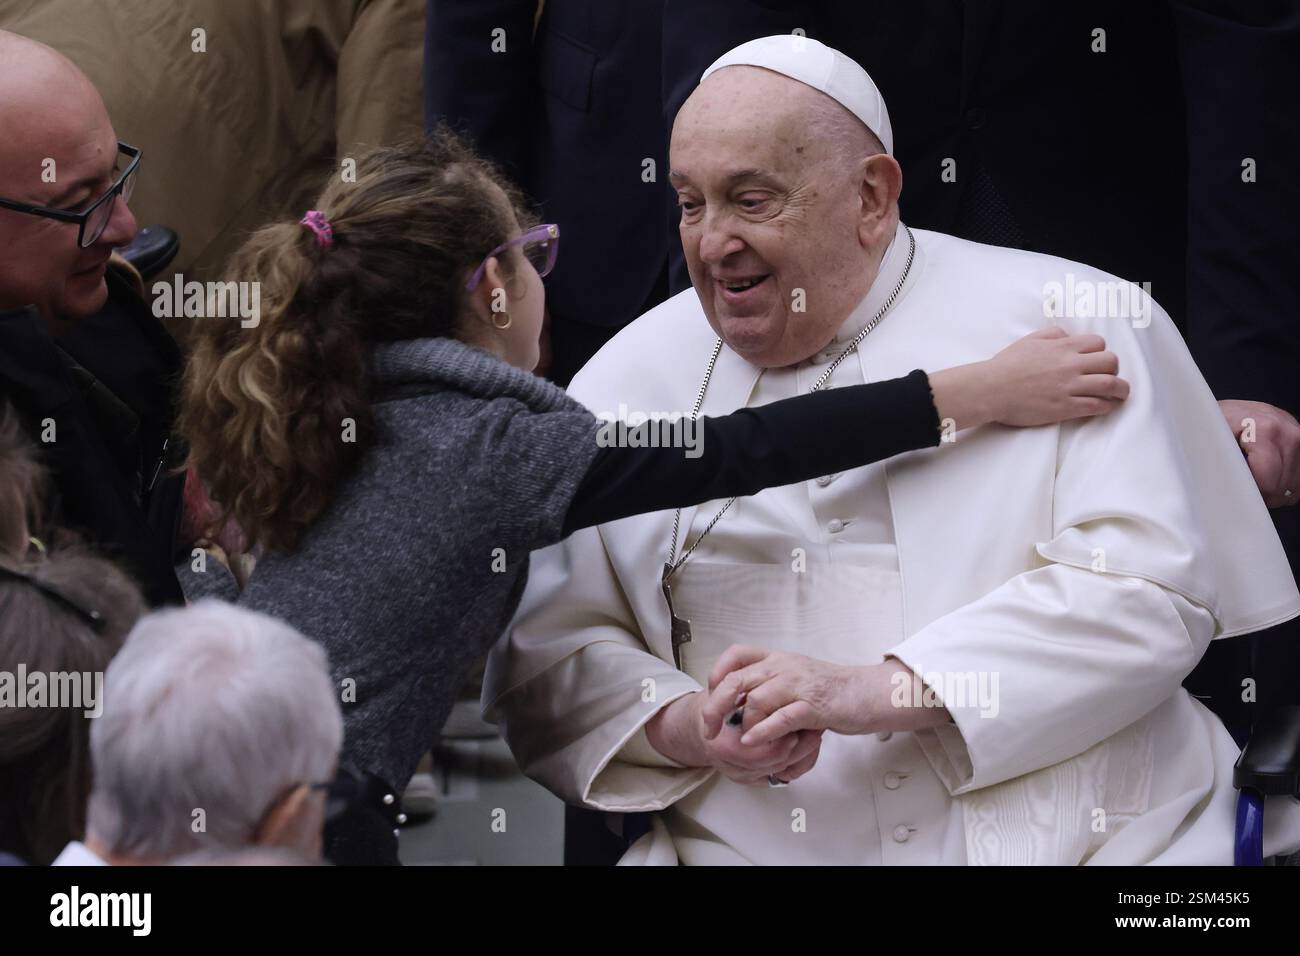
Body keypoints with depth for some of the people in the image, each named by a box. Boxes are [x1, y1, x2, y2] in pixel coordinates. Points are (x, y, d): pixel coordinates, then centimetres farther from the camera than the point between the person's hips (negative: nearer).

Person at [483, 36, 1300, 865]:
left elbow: (1151, 587, -6)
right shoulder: (626, 383, 13)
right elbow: (544, 653, 12)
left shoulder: (1073, 330, 4)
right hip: (758, 849, 2)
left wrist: (873, 692, -15)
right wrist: (680, 727, -10)